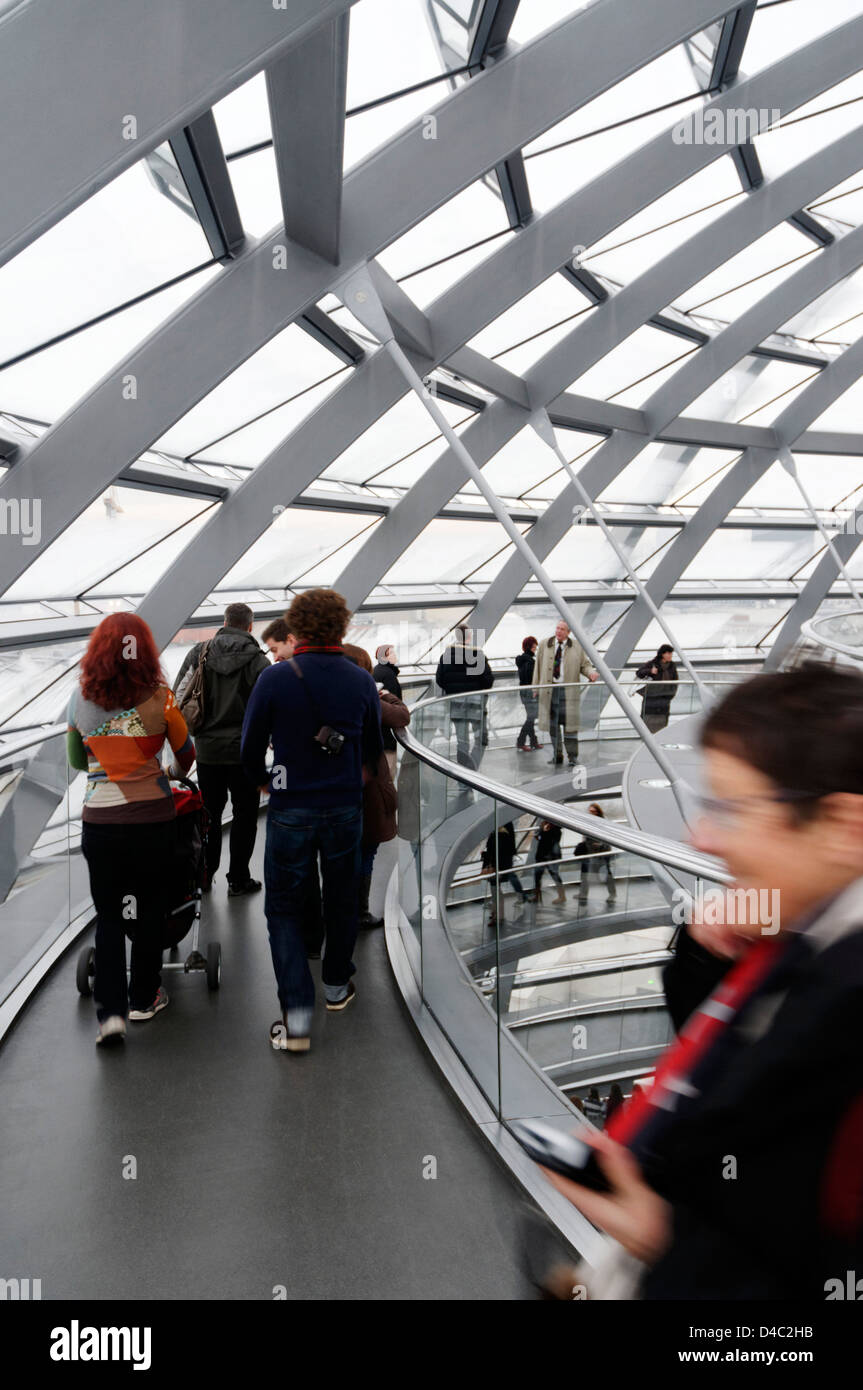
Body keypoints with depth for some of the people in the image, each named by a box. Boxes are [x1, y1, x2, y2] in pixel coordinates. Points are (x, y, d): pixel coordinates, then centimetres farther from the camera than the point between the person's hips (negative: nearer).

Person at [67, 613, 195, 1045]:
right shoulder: (158, 698, -8)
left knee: (108, 916, 11)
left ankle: (110, 1011, 4)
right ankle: (143, 998, 28)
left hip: (98, 819, 2)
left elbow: (76, 760, 12)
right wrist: (173, 773, 28)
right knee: (149, 909, 14)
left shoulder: (80, 698, -1)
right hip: (150, 817, -2)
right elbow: (186, 755, 6)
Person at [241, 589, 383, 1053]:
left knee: (283, 908, 7)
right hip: (345, 809, 3)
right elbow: (373, 751, 7)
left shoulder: (275, 678, -12)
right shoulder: (361, 681, -4)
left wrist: (262, 781, 18)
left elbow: (251, 747, -4)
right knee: (341, 900, 20)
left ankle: (297, 1016, -2)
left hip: (291, 810, -2)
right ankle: (336, 987, 38)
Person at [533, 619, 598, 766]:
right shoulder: (545, 644, 9)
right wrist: (536, 687, 8)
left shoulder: (576, 646, 5)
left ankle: (572, 756, 0)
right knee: (552, 724, 5)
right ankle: (557, 755, 15)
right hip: (549, 689, 2)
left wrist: (591, 673, -13)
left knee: (569, 722, -6)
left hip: (568, 690, -2)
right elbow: (538, 666, 11)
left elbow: (584, 665, 9)